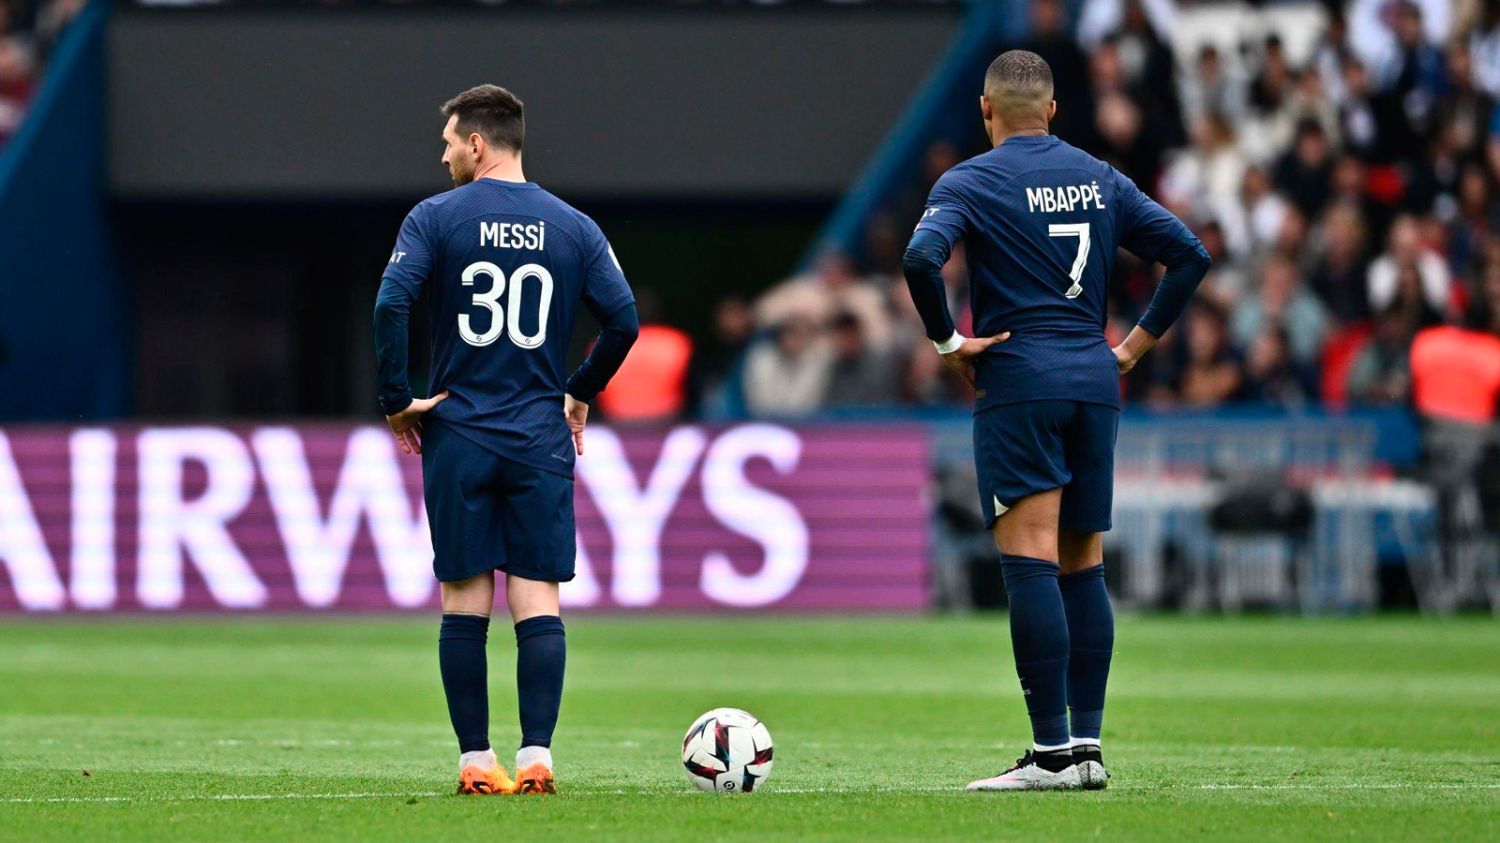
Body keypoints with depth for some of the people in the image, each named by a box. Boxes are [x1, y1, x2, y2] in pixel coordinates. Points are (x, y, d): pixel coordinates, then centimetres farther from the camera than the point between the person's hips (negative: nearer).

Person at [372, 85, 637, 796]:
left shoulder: (435, 218, -2)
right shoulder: (574, 228, 5)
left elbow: (391, 304, -14)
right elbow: (623, 320, 1)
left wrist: (395, 401, -4)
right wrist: (581, 392, 16)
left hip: (457, 437, -1)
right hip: (542, 439, 1)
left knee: (464, 601, 4)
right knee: (538, 600, 1)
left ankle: (475, 761, 4)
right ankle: (535, 757, -9)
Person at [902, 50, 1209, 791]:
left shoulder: (970, 182, -3)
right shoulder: (1099, 180, 12)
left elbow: (920, 257, -21)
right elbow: (1190, 254, 11)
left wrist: (946, 341, -8)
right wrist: (1137, 343, 14)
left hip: (1017, 382, -5)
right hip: (1094, 382, 5)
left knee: (1029, 563, -8)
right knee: (1083, 567, 10)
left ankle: (1053, 750, -14)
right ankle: (1087, 745, 9)